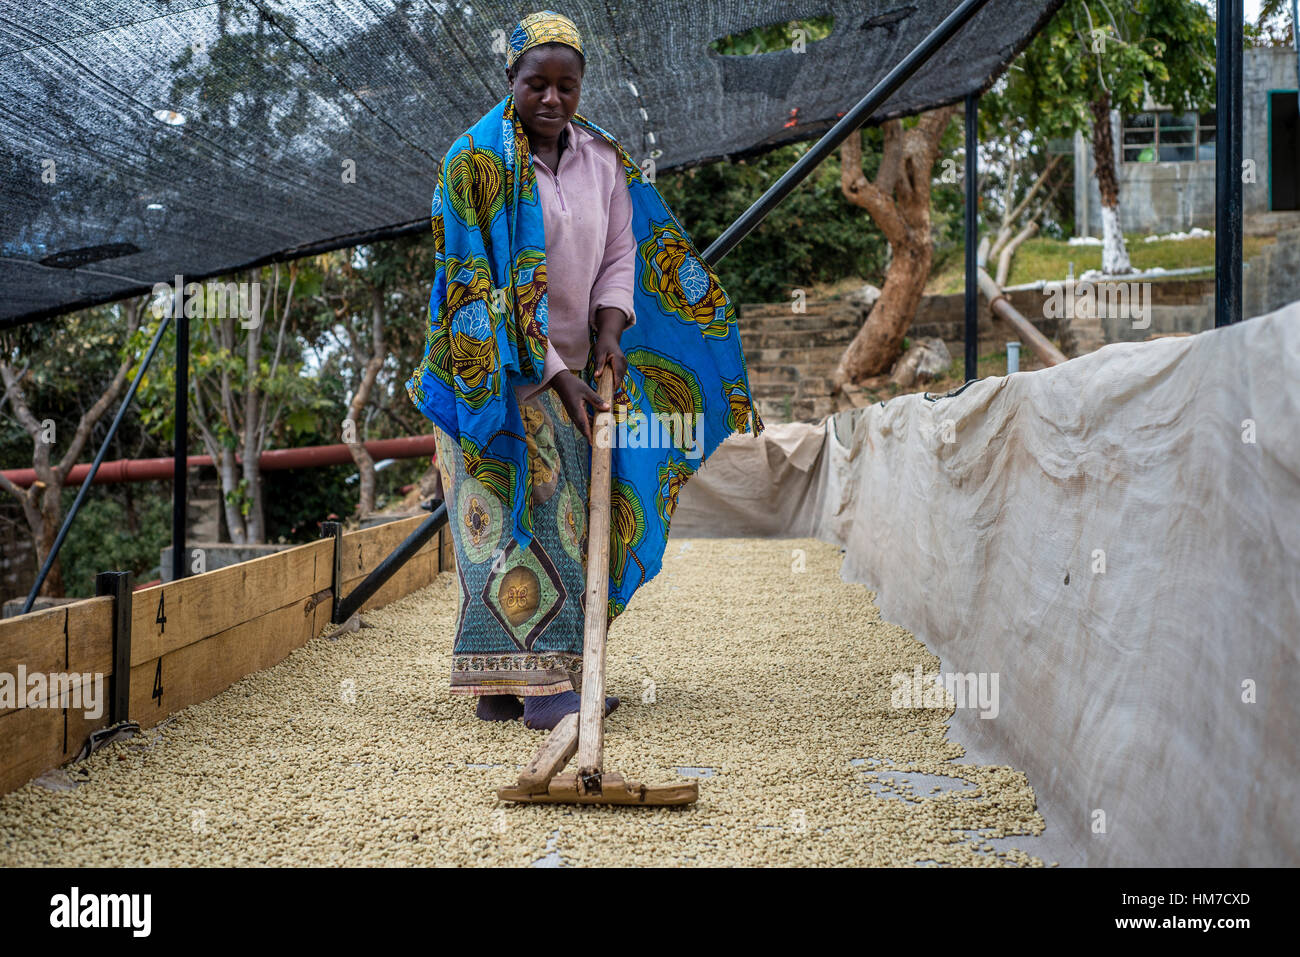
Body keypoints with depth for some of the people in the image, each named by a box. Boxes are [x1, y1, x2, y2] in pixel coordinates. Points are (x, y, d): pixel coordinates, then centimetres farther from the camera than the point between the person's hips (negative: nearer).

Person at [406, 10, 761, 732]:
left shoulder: (602, 159, 6)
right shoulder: (476, 162, -11)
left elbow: (621, 257, 8)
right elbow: (484, 285, -15)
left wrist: (608, 337, -11)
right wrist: (553, 372, -19)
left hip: (577, 370, 6)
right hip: (498, 371, -5)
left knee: (571, 511, 4)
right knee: (521, 509, -12)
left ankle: (529, 676, 11)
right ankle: (531, 682, -14)